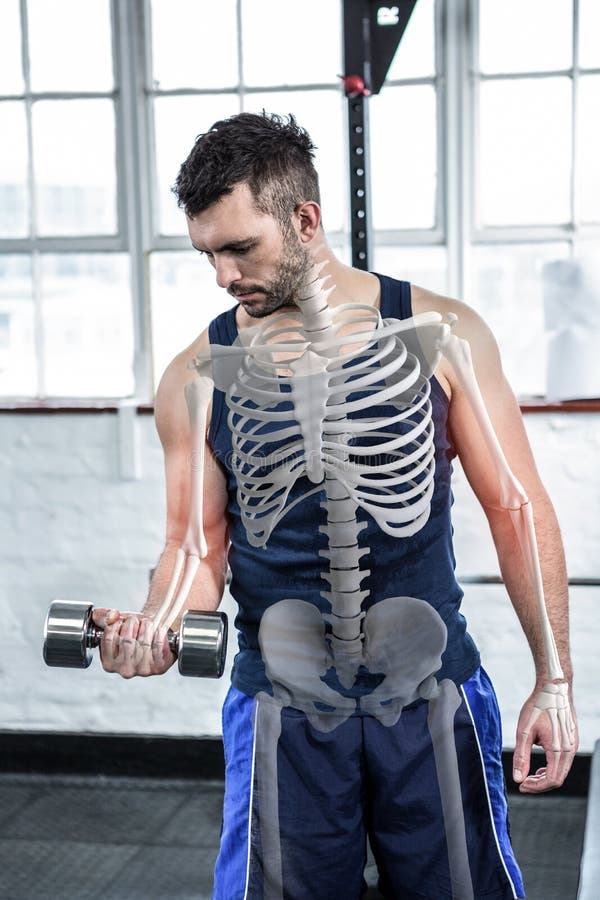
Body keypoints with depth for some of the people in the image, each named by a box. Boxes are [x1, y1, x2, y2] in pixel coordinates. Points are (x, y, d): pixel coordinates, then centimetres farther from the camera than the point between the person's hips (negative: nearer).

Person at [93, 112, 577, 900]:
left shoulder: (441, 334, -5)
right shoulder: (196, 378, -1)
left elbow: (517, 510, -1)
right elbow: (199, 539, 4)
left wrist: (554, 679, -3)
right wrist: (160, 625, -17)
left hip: (433, 687, 0)